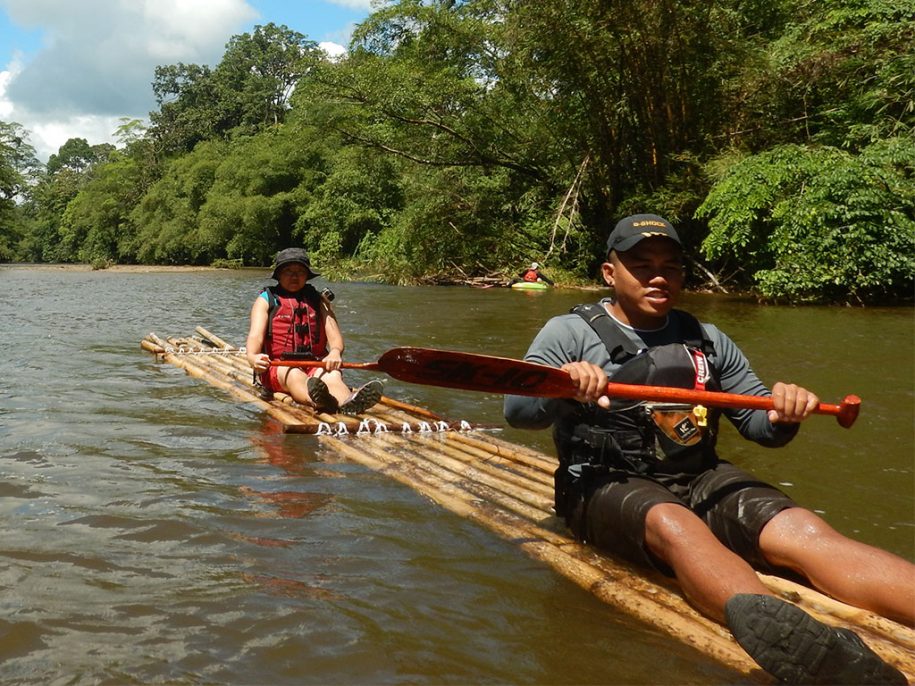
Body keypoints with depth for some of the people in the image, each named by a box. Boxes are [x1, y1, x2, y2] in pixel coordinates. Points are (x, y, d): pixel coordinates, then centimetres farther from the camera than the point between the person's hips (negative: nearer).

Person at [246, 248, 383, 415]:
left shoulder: (319, 300, 19)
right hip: (277, 368, -2)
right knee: (294, 375, -37)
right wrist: (252, 356, -29)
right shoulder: (265, 300, 12)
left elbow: (334, 333, 5)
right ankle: (317, 400, -72)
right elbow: (256, 334, -4)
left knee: (332, 375, -32)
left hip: (315, 367, 2)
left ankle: (349, 403, -67)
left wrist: (335, 352, -21)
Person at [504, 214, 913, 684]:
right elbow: (517, 410, -9)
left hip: (702, 479, 5)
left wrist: (783, 415, -7)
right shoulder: (569, 332, 4)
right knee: (675, 524, -38)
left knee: (803, 532, -23)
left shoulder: (707, 341, 18)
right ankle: (770, 627, -65)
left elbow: (760, 425, 18)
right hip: (607, 484, -4)